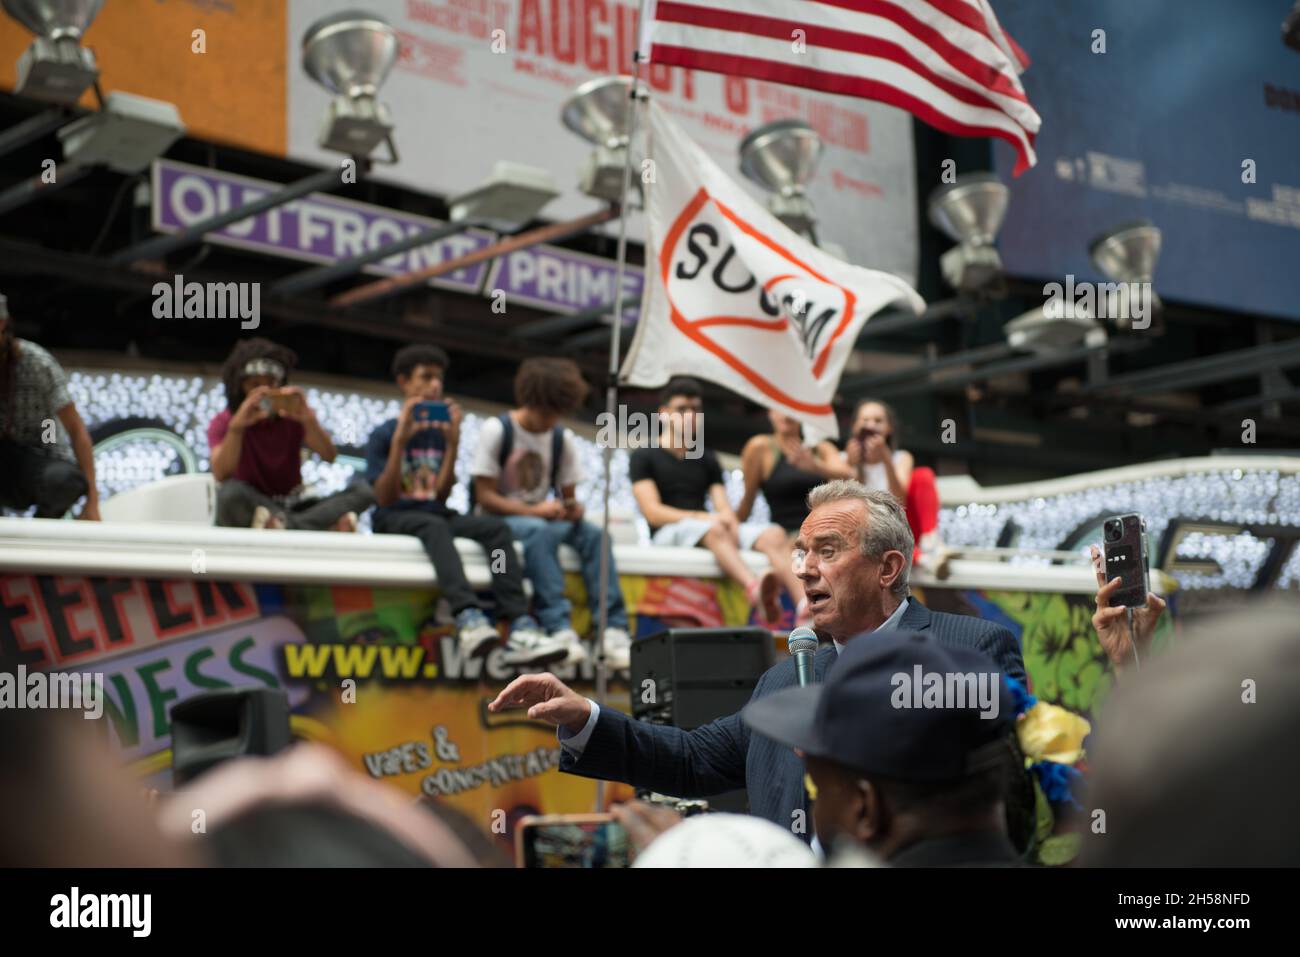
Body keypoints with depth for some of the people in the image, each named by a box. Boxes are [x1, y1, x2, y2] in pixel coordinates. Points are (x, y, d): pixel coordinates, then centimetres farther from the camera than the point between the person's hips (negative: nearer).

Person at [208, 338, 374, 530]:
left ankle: (284, 524, -37)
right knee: (231, 492, -39)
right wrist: (236, 427, -33)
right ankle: (331, 525, -40)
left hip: (291, 507, 3)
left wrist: (309, 420, -30)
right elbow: (221, 476, -20)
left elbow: (330, 456, -12)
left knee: (363, 490, -18)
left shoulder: (292, 415, 4)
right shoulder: (223, 422, -2)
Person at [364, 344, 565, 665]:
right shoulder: (382, 435, 3)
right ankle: (467, 616, -60)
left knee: (496, 526, -23)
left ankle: (520, 627, -39)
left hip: (435, 514, 4)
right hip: (394, 519, -4)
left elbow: (441, 496, 4)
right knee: (434, 524, -38)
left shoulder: (439, 433, 15)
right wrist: (400, 440, -16)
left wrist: (453, 443, -3)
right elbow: (385, 498, -9)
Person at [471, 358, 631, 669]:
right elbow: (485, 498, -12)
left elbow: (568, 497, 9)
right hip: (498, 522, -4)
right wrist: (534, 510, -24)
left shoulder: (563, 439, 7)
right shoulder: (497, 430, -8)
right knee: (541, 531, -38)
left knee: (592, 533, -26)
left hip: (543, 520, 5)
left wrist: (572, 509, -17)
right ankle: (559, 628, -47)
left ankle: (613, 629, -35)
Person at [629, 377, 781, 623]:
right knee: (714, 529, -38)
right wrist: (702, 517, -17)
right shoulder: (644, 457, 9)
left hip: (705, 530, 5)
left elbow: (723, 507, 12)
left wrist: (731, 522, -14)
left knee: (774, 534, -23)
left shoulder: (707, 460, 25)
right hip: (667, 533, -5)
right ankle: (754, 587, -68)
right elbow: (653, 513, -4)